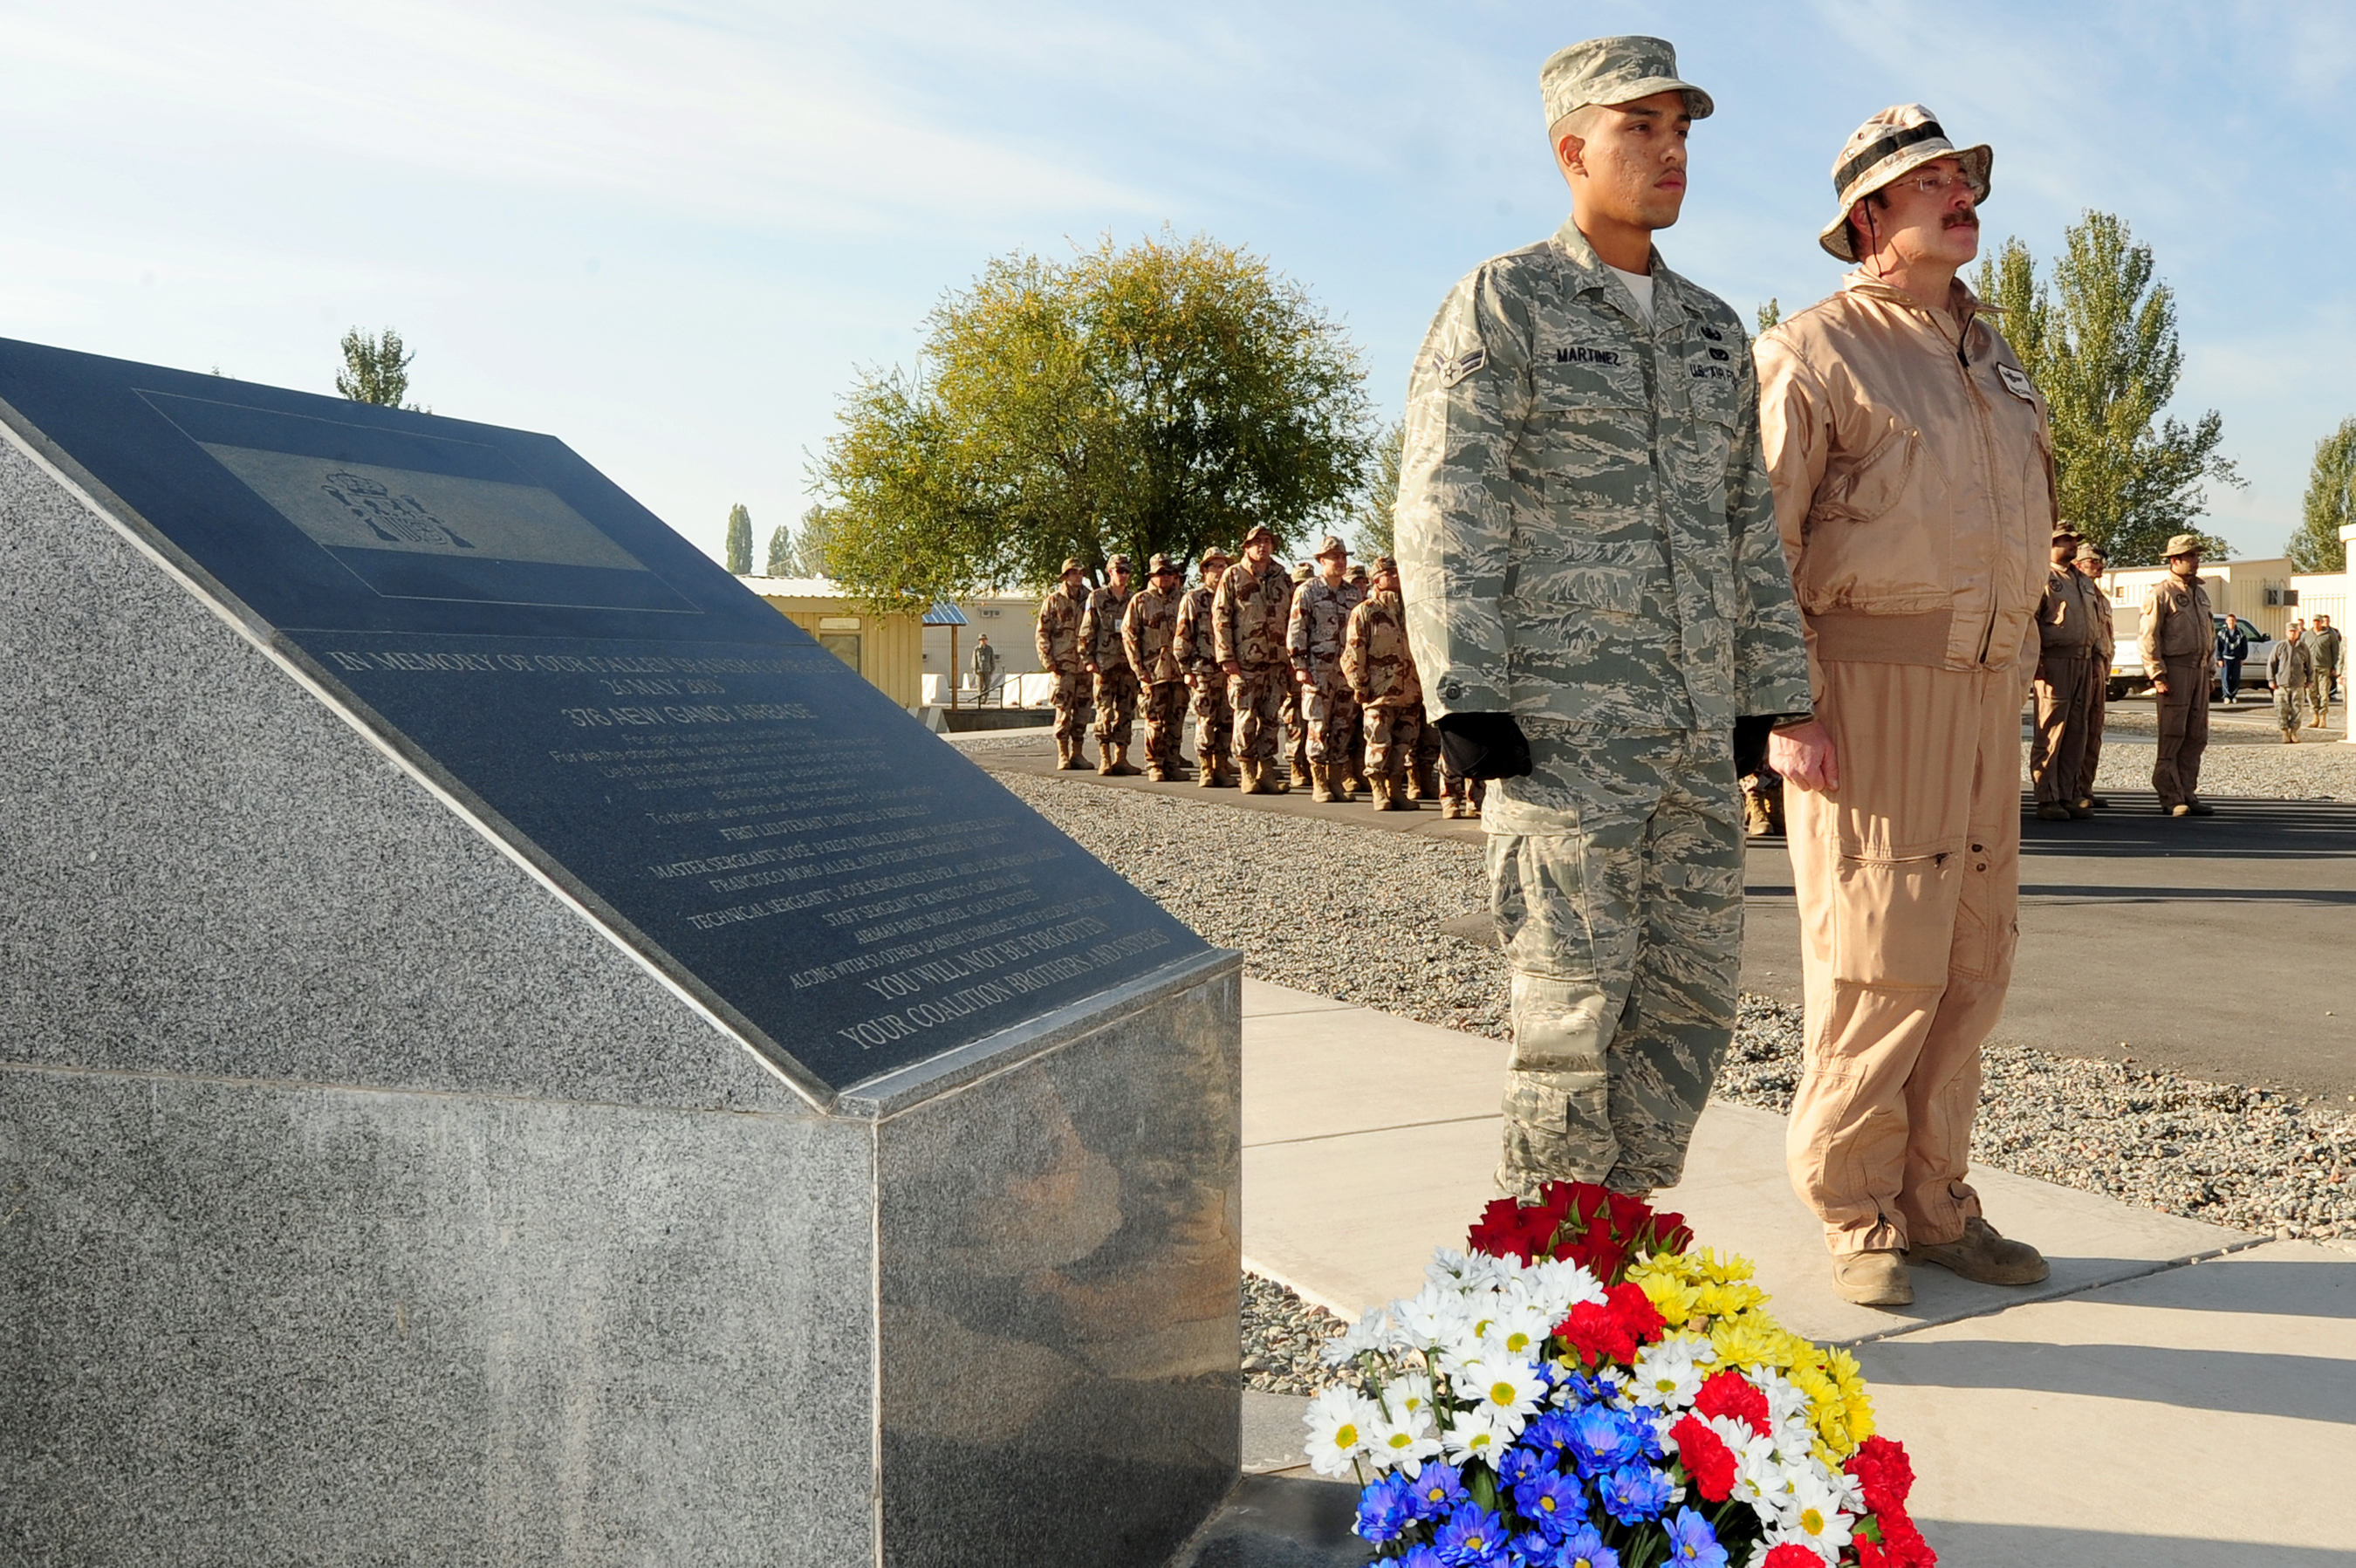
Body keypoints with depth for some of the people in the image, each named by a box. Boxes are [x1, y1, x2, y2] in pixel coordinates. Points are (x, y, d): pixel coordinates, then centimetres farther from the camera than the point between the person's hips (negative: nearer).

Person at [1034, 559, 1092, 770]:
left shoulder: (1089, 600, 11)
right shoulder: (1053, 601, 2)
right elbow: (1042, 634, 1)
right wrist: (1049, 662, -8)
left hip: (1085, 666, 4)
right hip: (1062, 666, -4)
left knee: (1082, 711, 5)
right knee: (1063, 711, -5)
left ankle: (1077, 753, 13)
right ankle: (1062, 755, 0)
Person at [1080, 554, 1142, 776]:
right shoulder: (1097, 598, 4)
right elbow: (1086, 632, 2)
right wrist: (1088, 659, -6)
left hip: (1129, 664, 4)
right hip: (1105, 664, -4)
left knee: (1125, 713, 4)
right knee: (1105, 712, -5)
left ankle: (1121, 758, 9)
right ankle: (1104, 758, -1)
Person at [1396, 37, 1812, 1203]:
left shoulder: (1712, 329, 19)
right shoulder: (1501, 304, -1)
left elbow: (1748, 525, 19)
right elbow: (1445, 512, -8)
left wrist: (1774, 698, 13)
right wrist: (1463, 697, -16)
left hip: (1695, 727, 7)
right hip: (1562, 724, -6)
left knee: (1695, 993, 8)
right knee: (1577, 998, -4)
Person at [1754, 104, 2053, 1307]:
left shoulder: (1992, 361, 19)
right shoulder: (1812, 353, -6)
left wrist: (2010, 676, 18)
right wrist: (1783, 711, -19)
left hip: (1978, 692, 8)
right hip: (1861, 690, -7)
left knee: (1967, 961, 7)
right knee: (1878, 964, -8)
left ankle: (1932, 1204, 17)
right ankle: (1854, 1216, 5)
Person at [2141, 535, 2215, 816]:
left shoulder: (2200, 593, 19)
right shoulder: (2160, 593, -6)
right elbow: (2148, 637, -11)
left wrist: (2208, 667, 18)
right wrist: (2158, 675, -16)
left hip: (2199, 669, 8)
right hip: (2175, 668, -8)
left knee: (2197, 737, 7)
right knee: (2172, 736, -7)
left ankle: (2188, 793, 12)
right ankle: (2171, 798, -5)